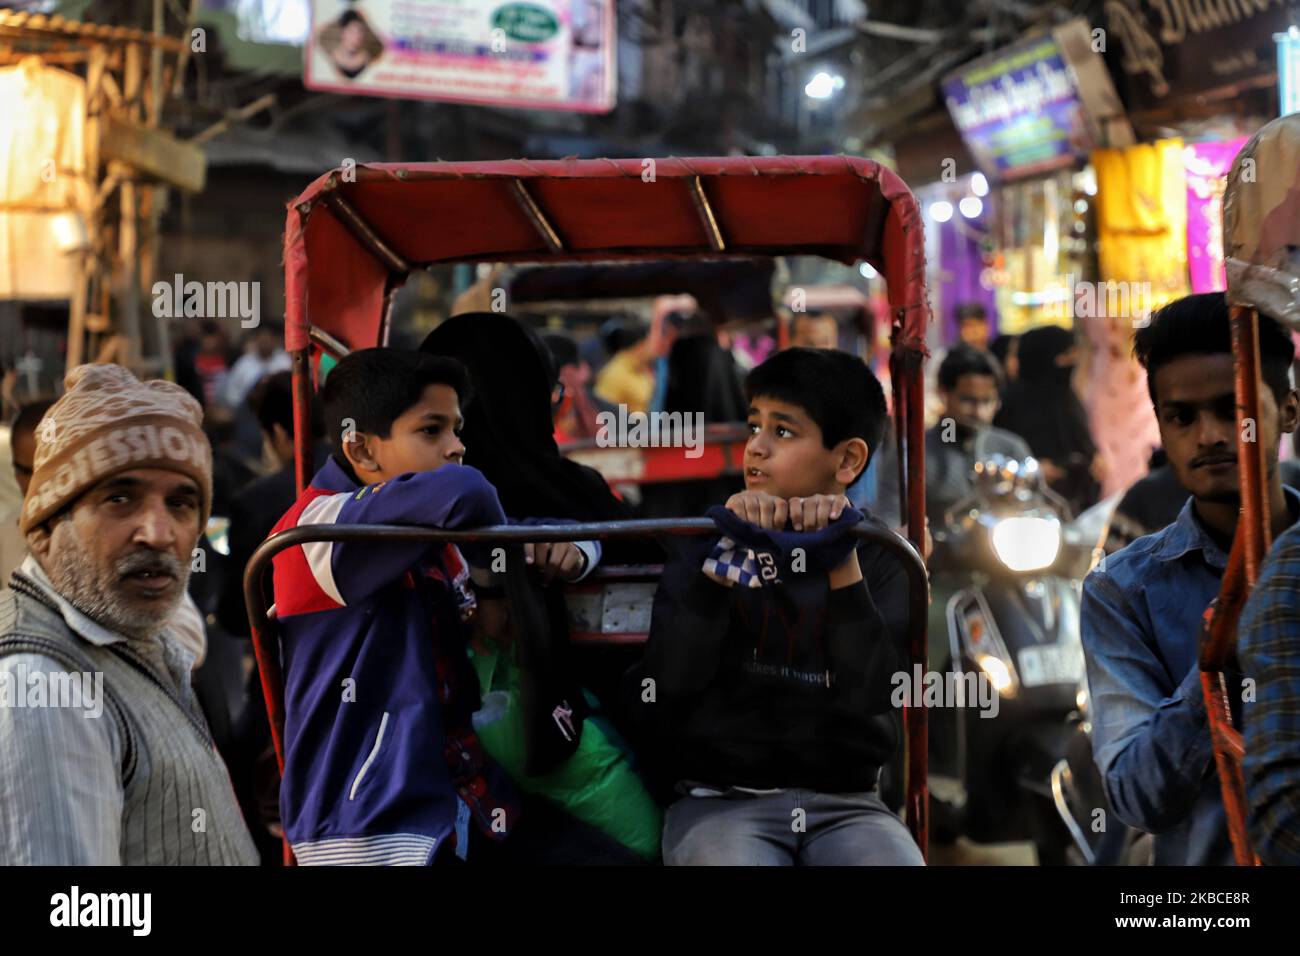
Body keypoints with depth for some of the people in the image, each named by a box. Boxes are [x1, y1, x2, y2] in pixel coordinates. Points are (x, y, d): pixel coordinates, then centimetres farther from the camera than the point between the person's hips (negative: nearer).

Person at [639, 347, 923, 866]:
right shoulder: (702, 542, 7)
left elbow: (868, 697, -8)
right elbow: (669, 682, -8)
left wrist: (842, 562, -13)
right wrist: (727, 552, -14)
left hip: (845, 802, 1)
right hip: (721, 798, -1)